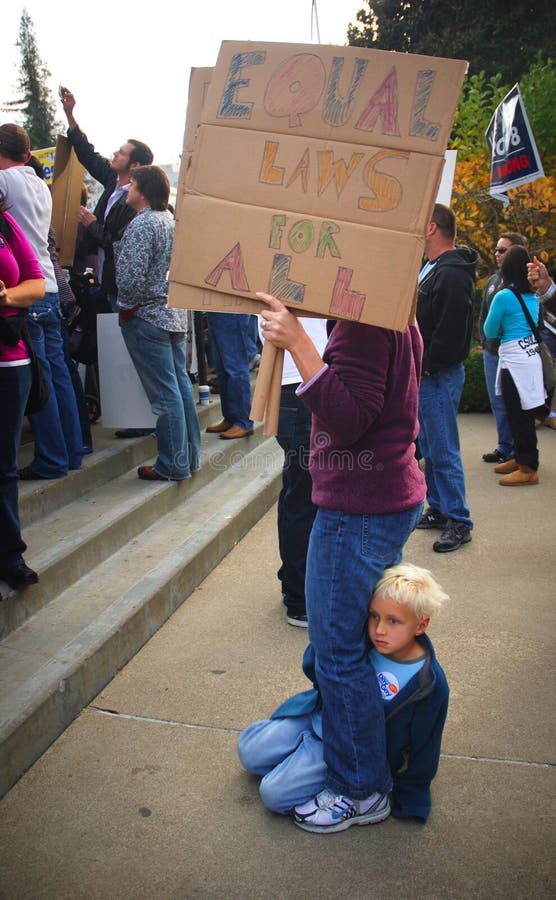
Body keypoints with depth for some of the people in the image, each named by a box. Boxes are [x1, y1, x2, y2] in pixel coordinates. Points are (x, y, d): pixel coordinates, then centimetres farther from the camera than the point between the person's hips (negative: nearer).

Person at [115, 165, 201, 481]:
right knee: (181, 383, 12)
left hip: (147, 316, -9)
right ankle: (190, 456, 21)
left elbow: (130, 275, -21)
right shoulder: (171, 220, 13)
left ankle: (173, 465, 2)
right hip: (177, 314, 9)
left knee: (164, 393, -5)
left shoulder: (142, 224, -15)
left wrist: (127, 307, -7)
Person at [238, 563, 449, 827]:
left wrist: (409, 801, -2)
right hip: (319, 716, 5)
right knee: (248, 751, 6)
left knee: (274, 793, -14)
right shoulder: (363, 643, -15)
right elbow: (313, 670, -2)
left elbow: (422, 750, -10)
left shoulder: (430, 685, -24)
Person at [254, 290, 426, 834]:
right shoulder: (397, 319, 12)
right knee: (368, 634, 23)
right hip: (394, 498, 11)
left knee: (338, 650, 2)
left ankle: (361, 790, 19)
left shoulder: (364, 325, -20)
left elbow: (348, 421, -27)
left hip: (358, 510, -11)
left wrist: (298, 343, -30)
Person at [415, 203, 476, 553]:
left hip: (439, 377, -10)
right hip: (425, 377, 10)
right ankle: (438, 510, 28)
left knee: (443, 452, -4)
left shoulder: (452, 274, -17)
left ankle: (459, 522, 6)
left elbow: (450, 333, -24)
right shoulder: (432, 268, 15)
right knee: (430, 448, 16)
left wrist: (425, 366, -17)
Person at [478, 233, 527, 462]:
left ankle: (517, 452, 9)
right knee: (498, 403, 12)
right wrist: (485, 341, 11)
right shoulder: (493, 280, 13)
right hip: (492, 353, 7)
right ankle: (504, 448, 23)